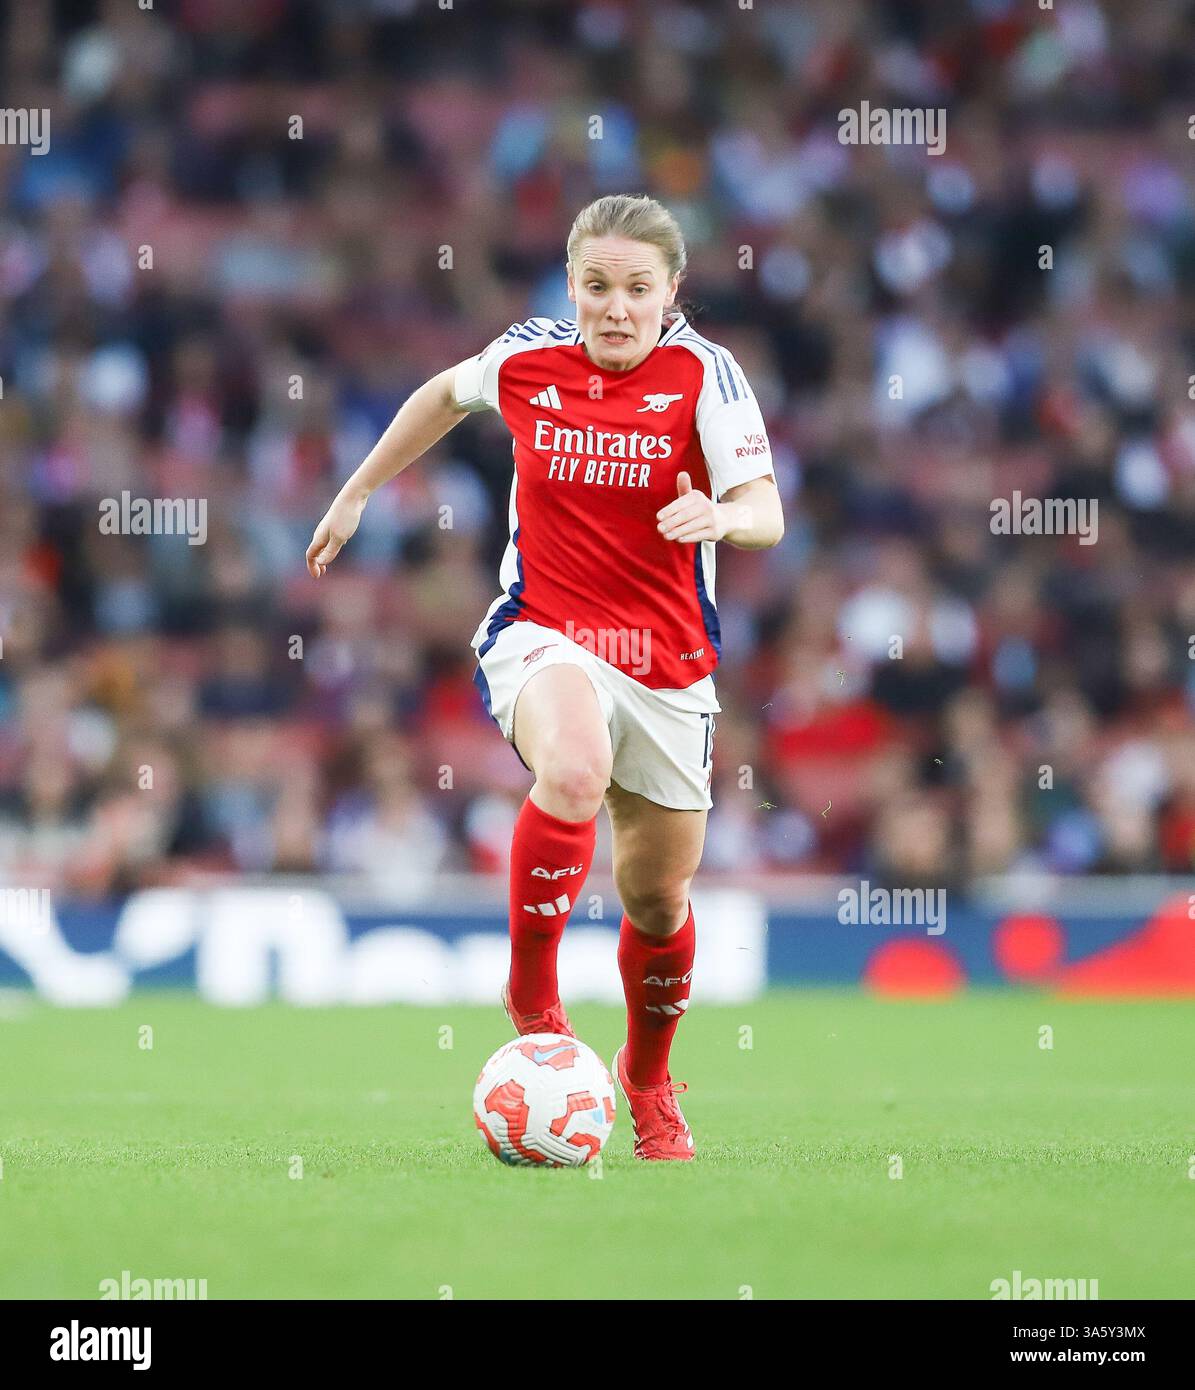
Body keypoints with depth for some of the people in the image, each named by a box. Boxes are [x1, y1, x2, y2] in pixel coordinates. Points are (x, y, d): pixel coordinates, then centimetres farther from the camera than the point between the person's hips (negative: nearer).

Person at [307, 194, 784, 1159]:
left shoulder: (704, 374, -9)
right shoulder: (526, 359, -2)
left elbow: (765, 516, -15)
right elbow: (448, 393, 20)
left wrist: (720, 516, -38)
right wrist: (357, 493, 24)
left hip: (667, 662, 1)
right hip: (543, 636, -1)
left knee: (659, 898, 10)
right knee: (575, 773, -36)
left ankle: (649, 1077, 39)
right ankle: (531, 992, -18)